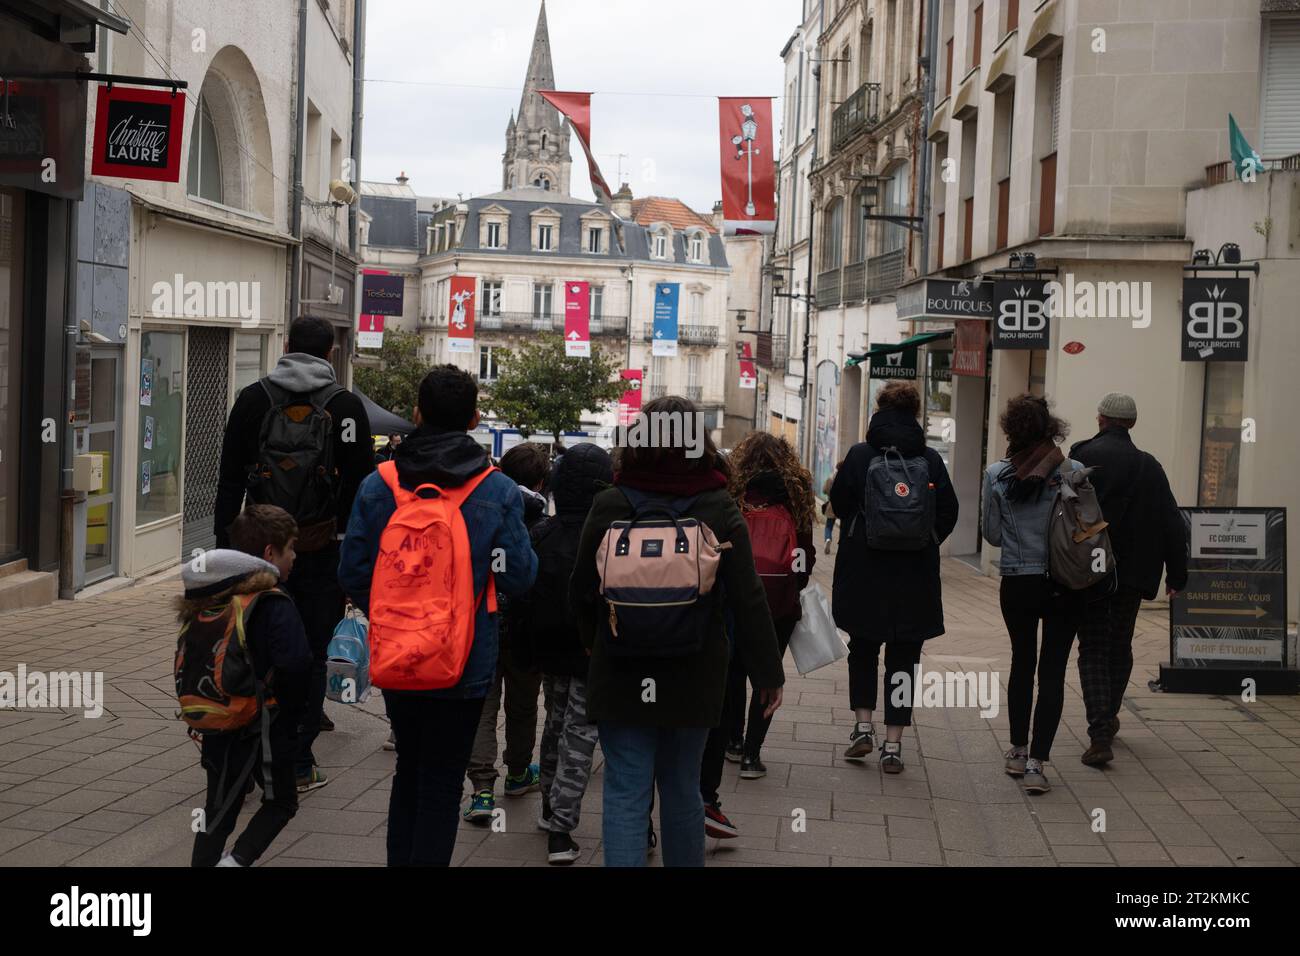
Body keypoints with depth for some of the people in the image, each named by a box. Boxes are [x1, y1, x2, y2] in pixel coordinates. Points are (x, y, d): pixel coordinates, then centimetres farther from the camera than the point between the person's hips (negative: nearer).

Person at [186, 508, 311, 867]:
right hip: (263, 728, -6)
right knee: (281, 802, 13)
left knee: (219, 808, 17)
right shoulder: (273, 604, -18)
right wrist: (291, 713, -15)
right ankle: (236, 860, -3)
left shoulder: (211, 598, 5)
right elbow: (295, 665, -30)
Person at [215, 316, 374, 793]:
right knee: (312, 655, 6)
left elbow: (230, 481, 5)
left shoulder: (253, 399, 5)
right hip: (321, 552, -1)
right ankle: (299, 765, 9)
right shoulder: (346, 406, -1)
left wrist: (224, 547, 9)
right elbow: (360, 485, -3)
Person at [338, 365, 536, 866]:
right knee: (442, 783, 8)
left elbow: (352, 574, -2)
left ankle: (399, 859, 30)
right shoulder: (499, 491, -12)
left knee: (408, 772, 21)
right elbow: (519, 577, -9)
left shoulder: (377, 485, -5)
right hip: (466, 664, -3)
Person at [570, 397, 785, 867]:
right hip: (693, 676, 1)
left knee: (625, 794, 2)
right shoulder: (719, 509, -7)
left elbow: (582, 592, 1)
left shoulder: (610, 506, -7)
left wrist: (596, 643, 19)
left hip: (622, 674, -1)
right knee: (682, 789, 17)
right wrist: (768, 672, 1)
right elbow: (748, 600, -7)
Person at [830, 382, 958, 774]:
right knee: (903, 657, 7)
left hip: (863, 572, 0)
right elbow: (948, 513, 0)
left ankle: (863, 726, 10)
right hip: (915, 576, 0)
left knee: (862, 650, 19)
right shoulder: (930, 460, -4)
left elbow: (838, 503, -2)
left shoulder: (859, 455, -7)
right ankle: (893, 745, 7)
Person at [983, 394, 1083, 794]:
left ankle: (1018, 752, 26)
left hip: (1016, 584, 1)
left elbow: (992, 535, 1)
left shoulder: (996, 475, -6)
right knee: (1053, 671, 3)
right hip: (1064, 585, -1)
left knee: (1022, 663, 18)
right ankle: (1036, 763, -4)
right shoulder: (1073, 471, -9)